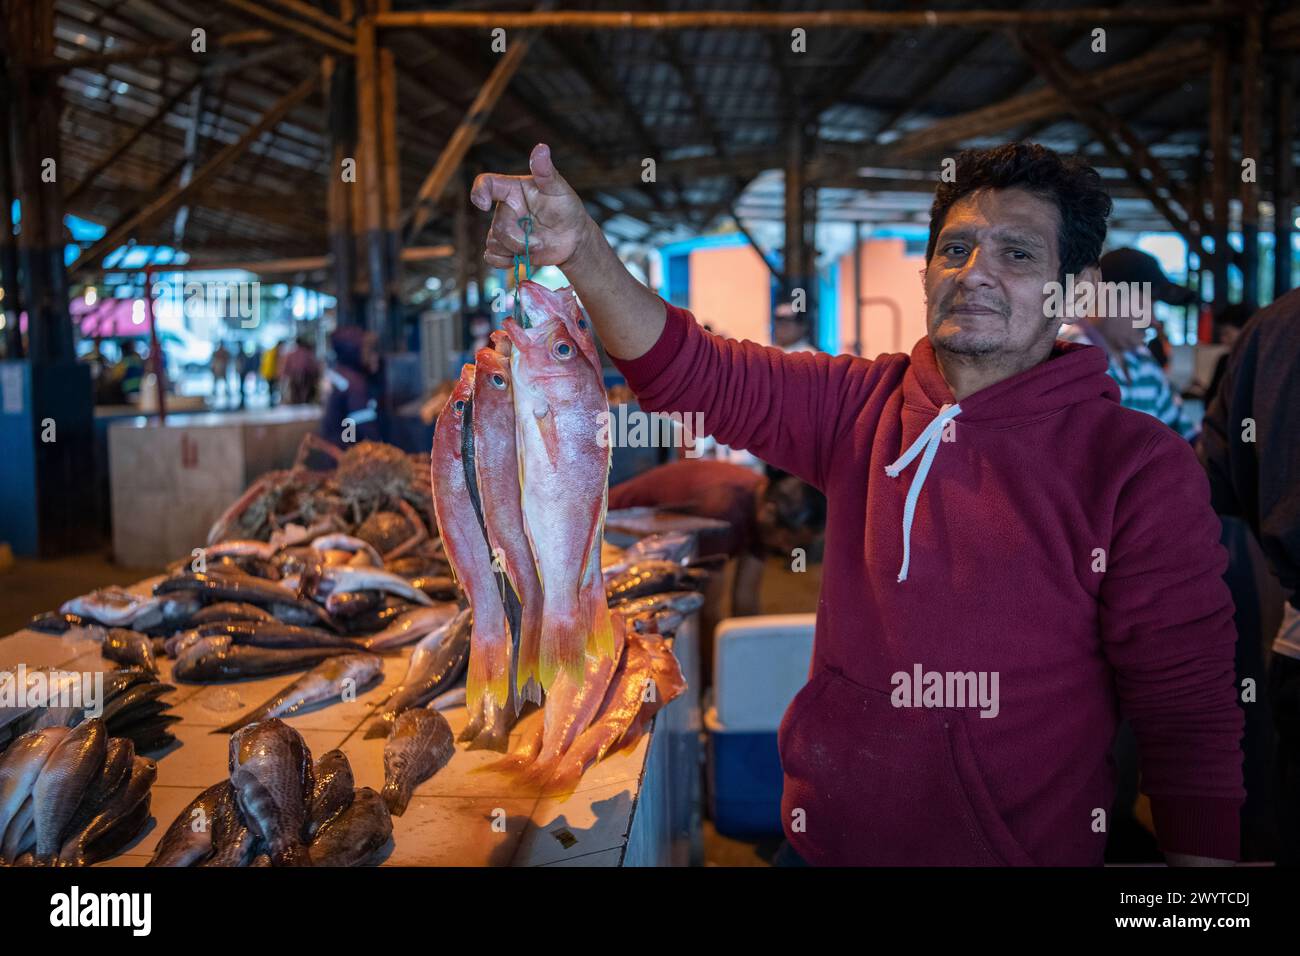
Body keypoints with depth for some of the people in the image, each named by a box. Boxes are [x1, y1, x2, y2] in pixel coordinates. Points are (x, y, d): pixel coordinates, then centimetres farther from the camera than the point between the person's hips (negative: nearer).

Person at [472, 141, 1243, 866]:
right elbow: (692, 371, -13)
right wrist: (582, 251, -28)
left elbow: (1188, 713, -11)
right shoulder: (860, 405, -2)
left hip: (1023, 846, -3)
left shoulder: (1140, 467, -11)